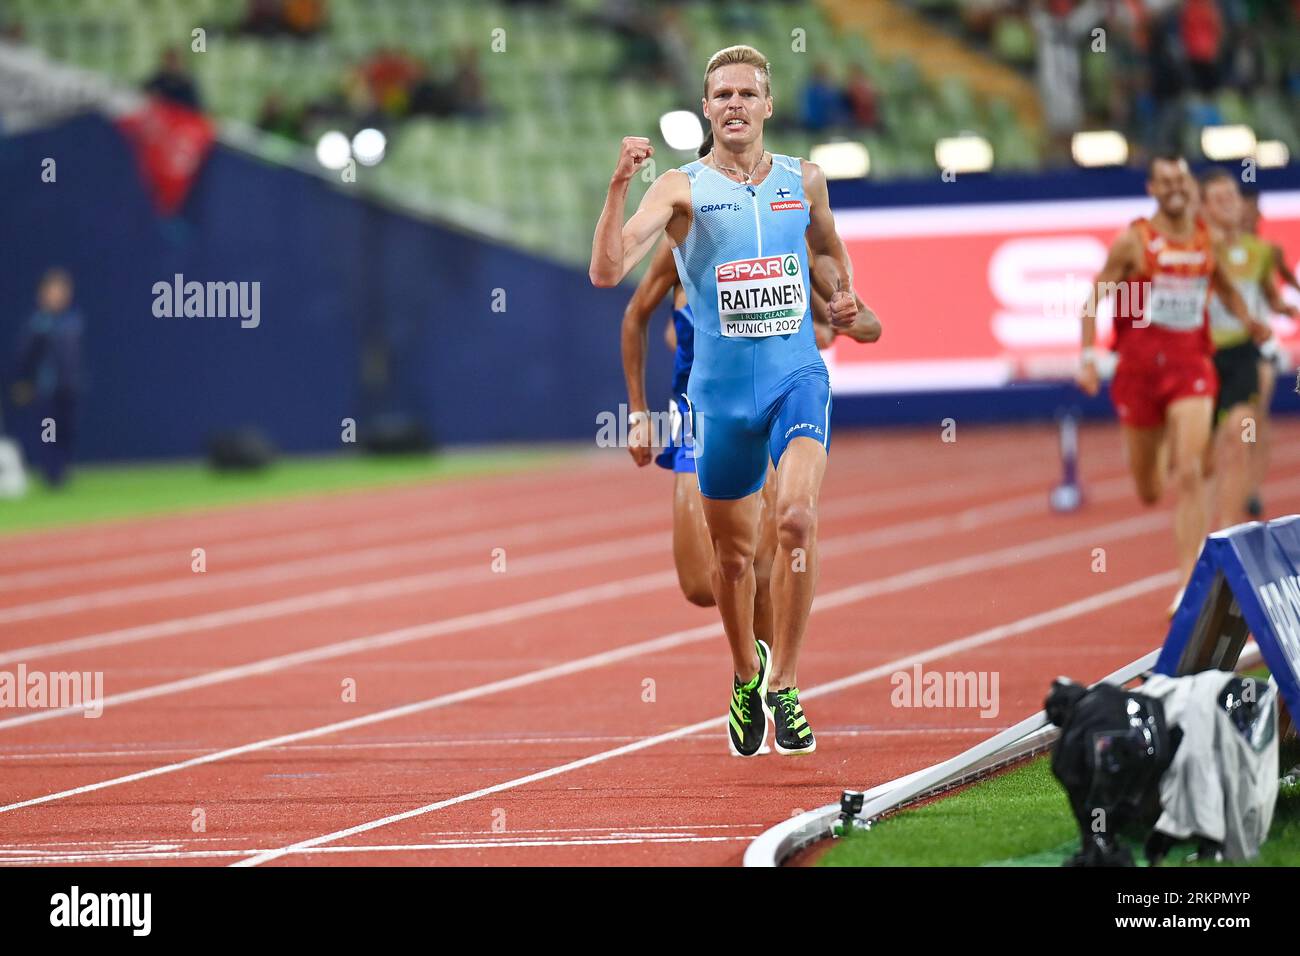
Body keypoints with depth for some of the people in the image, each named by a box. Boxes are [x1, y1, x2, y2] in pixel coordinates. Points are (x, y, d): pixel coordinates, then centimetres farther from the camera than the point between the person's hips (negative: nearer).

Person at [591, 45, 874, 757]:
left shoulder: (804, 180, 6)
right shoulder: (681, 189, -5)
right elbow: (606, 271, -19)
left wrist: (842, 294, 12)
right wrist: (618, 186, -29)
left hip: (797, 376, 0)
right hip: (721, 389, 0)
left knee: (797, 517, -24)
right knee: (733, 552, 11)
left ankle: (783, 685, -15)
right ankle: (746, 676, 38)